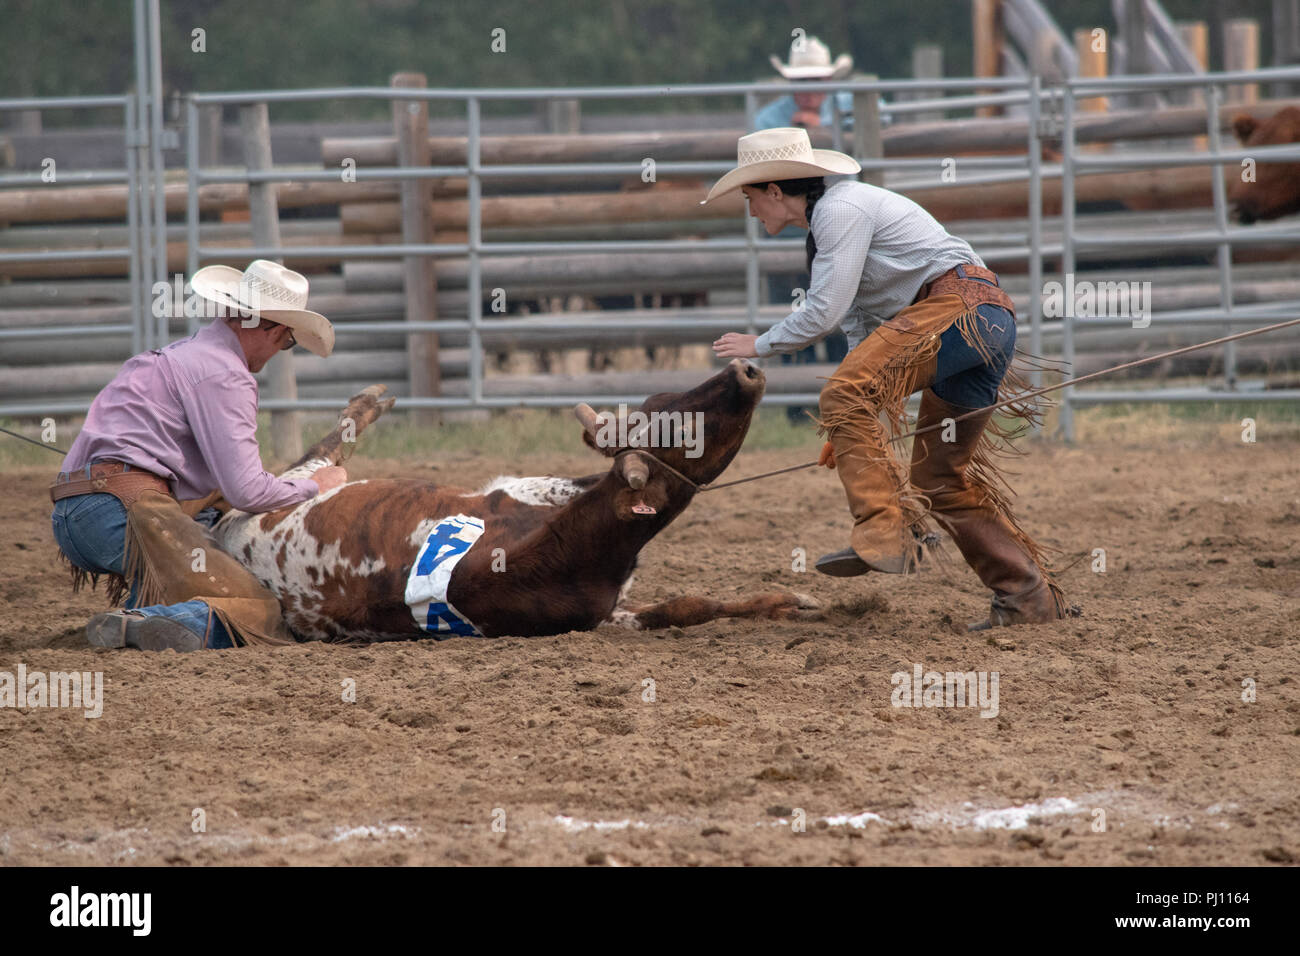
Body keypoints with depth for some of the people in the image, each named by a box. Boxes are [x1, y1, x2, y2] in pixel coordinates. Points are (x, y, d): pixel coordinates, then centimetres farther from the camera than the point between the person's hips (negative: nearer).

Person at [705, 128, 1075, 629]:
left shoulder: (841, 209, -8)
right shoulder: (826, 227, 24)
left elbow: (823, 312, -14)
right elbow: (861, 325, 27)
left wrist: (760, 344, 2)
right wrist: (854, 428, 25)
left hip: (960, 306, -11)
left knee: (844, 395, -23)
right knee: (942, 477, 14)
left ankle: (884, 535, -30)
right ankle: (1031, 596, 16)